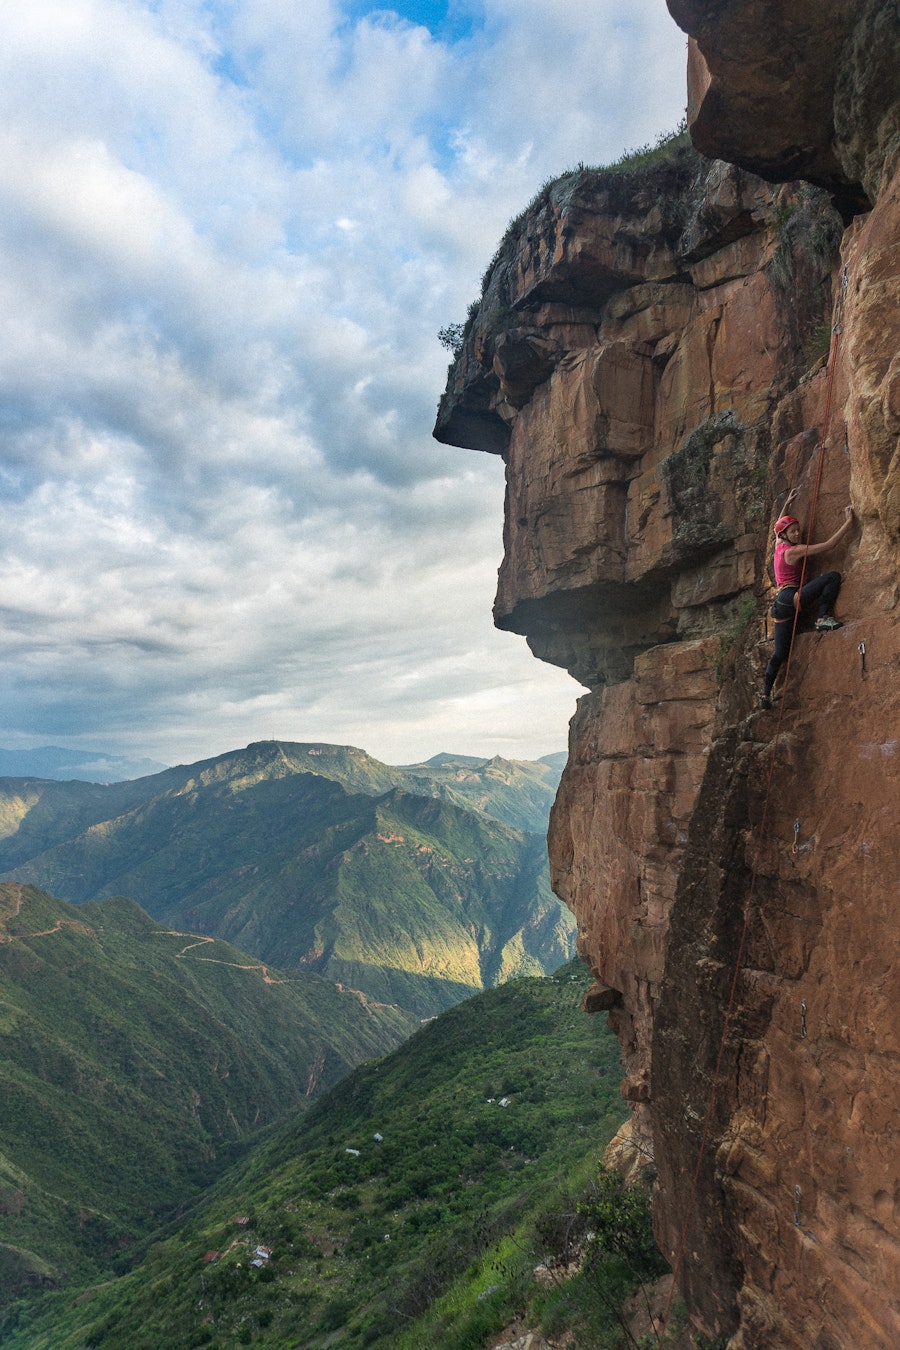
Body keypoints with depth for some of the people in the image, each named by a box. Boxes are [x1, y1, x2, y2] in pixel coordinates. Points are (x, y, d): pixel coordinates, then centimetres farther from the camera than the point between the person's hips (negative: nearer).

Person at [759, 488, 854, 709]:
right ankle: (824, 618, -17)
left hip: (780, 603, 9)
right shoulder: (794, 551, -9)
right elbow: (828, 545, -13)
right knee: (833, 577, -15)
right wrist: (848, 523, -10)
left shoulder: (779, 545, 14)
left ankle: (766, 693, 6)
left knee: (780, 652, 9)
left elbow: (778, 525, 37)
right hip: (790, 597, -9)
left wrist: (787, 504, 44)